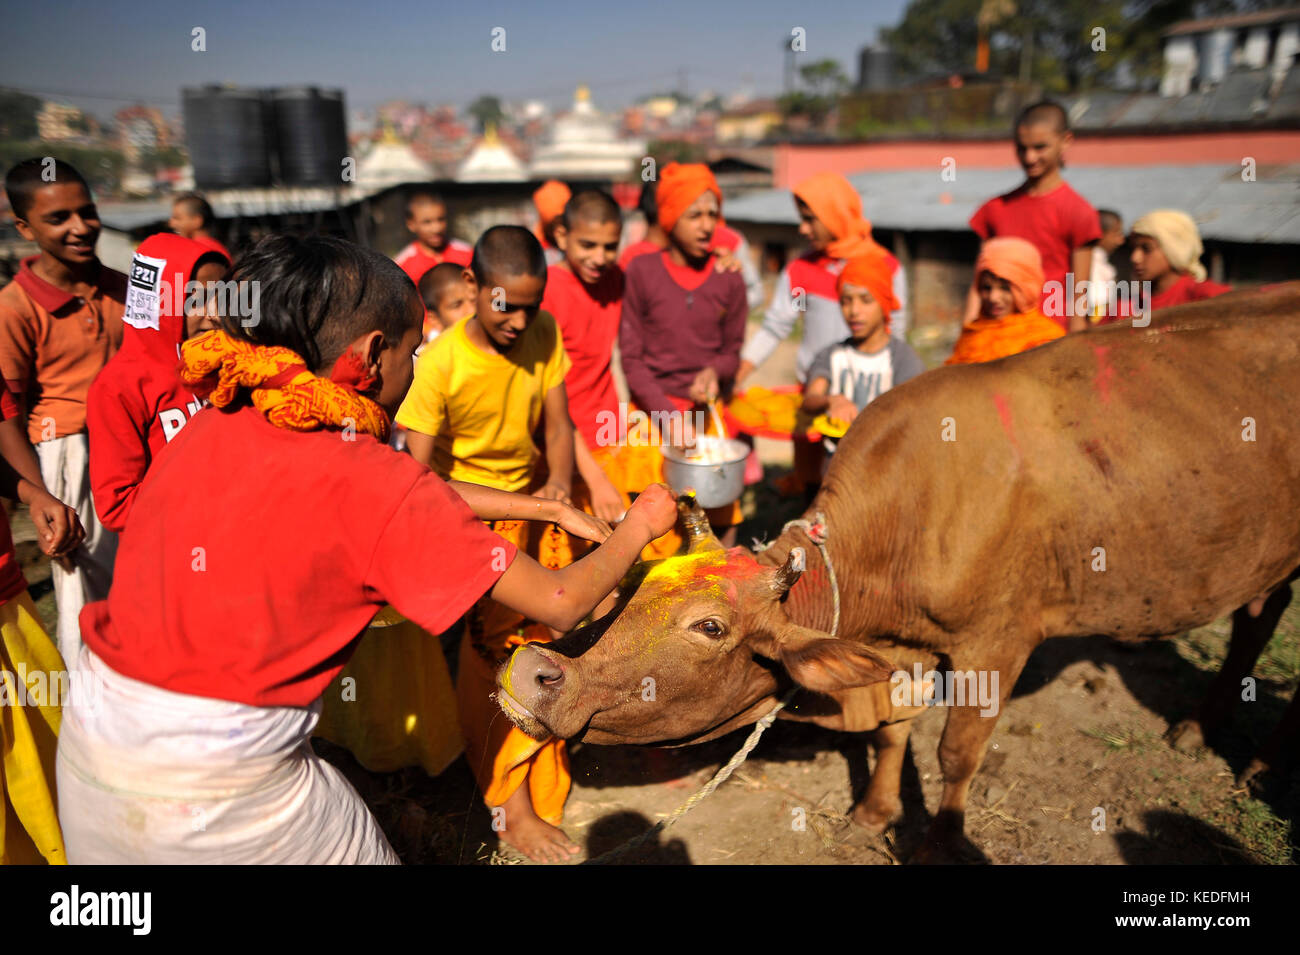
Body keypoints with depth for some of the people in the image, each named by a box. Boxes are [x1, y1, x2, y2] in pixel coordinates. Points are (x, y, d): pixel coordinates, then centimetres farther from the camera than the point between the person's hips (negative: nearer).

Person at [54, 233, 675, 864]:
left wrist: (551, 507, 19)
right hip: (221, 782, -7)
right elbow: (561, 604, -10)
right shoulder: (373, 484, -18)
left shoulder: (213, 427, 2)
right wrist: (638, 527, 9)